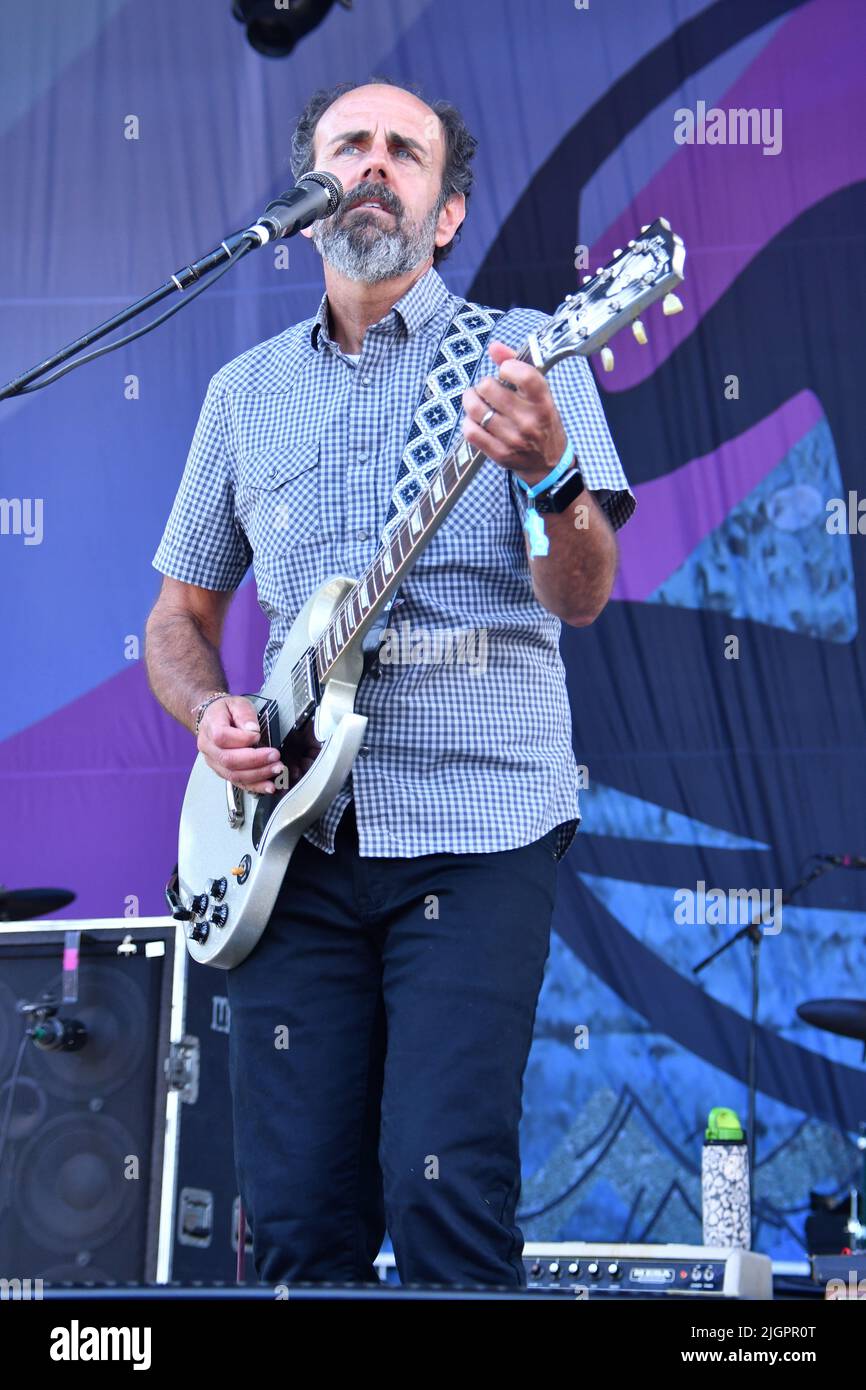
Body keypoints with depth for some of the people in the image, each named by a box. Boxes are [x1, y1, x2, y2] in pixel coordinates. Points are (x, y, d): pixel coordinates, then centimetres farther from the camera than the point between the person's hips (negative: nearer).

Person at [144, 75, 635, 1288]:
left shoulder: (520, 356, 3)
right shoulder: (247, 391, 15)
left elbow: (579, 598, -9)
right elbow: (180, 614, 22)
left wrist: (548, 470, -30)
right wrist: (210, 712, 0)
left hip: (475, 832, -3)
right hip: (295, 833, 4)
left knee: (446, 1188, -14)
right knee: (296, 1217, 2)